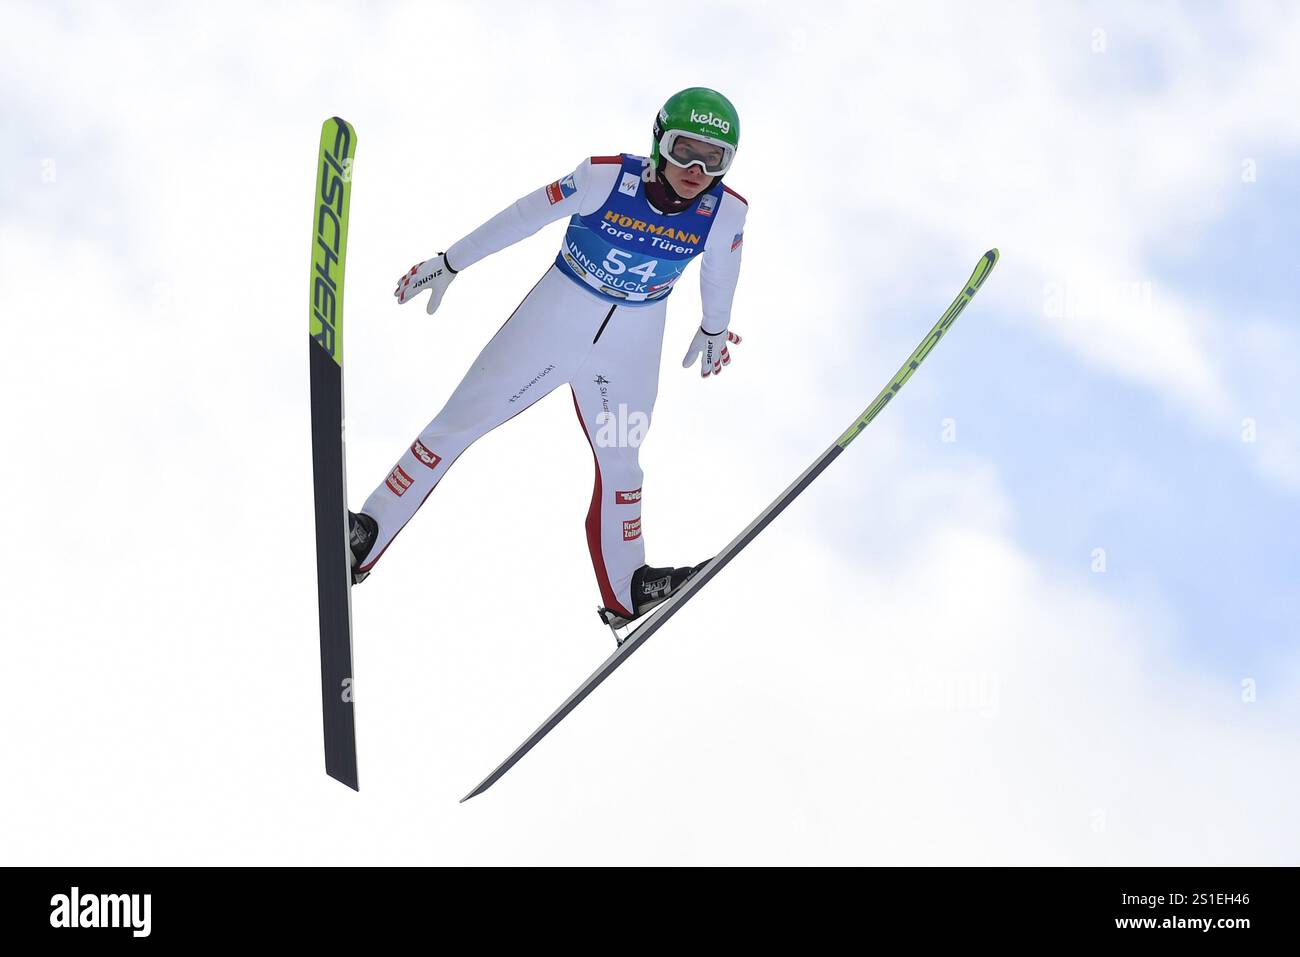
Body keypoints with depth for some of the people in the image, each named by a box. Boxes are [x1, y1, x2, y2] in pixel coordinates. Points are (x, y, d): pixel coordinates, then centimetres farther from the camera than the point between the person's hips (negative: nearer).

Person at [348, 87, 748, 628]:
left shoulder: (726, 213, -17)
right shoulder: (607, 178, -25)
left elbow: (719, 273, 5)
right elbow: (523, 217, -14)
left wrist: (715, 328, 23)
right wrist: (450, 263, -6)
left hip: (632, 347, 2)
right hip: (555, 318, -2)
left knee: (619, 459, 15)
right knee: (462, 420, -2)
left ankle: (625, 589, 30)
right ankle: (362, 540, 5)